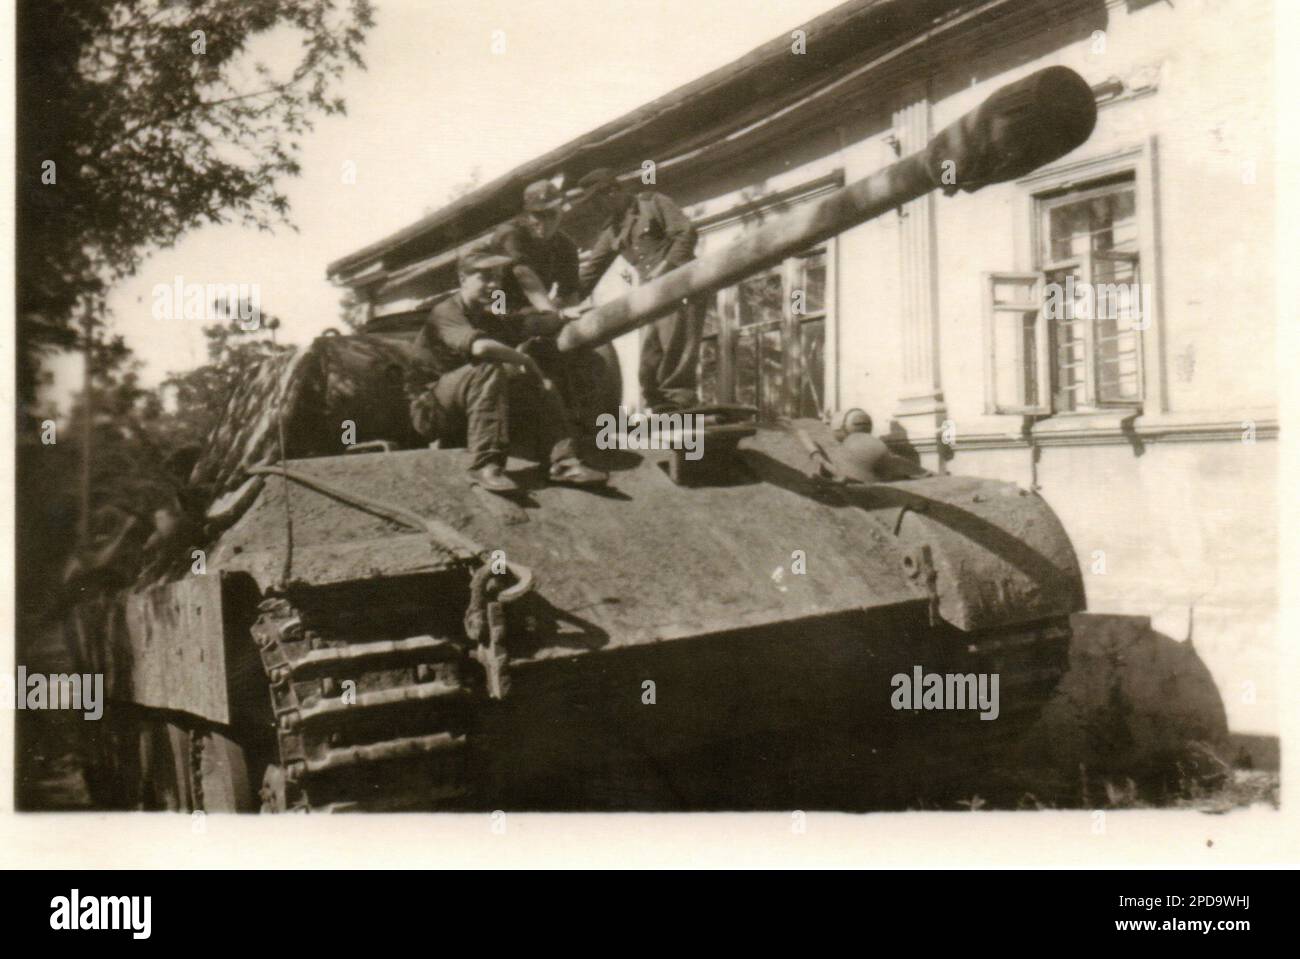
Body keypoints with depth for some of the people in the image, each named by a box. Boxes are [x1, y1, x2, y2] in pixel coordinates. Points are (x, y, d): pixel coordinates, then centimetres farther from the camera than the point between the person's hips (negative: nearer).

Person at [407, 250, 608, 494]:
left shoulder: (490, 317, 14)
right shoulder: (445, 313, -16)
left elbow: (539, 325, 11)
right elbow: (480, 347, -33)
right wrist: (523, 360, -24)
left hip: (466, 412, 8)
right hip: (432, 411, -8)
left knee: (539, 384, -3)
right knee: (488, 369, -34)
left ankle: (564, 462, -13)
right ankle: (486, 465, -38)